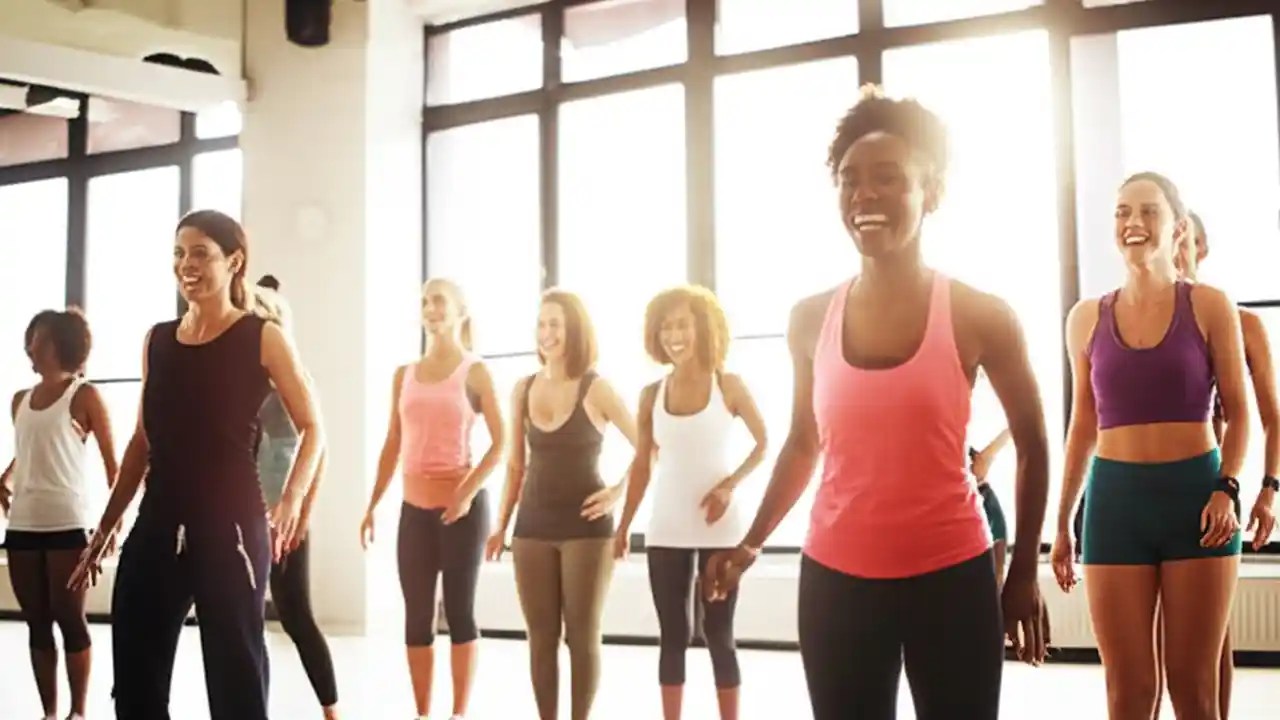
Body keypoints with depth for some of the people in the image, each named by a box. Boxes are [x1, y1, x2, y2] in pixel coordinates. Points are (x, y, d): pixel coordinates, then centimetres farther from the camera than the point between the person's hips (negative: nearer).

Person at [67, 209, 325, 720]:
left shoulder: (262, 338, -2)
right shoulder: (157, 340, 11)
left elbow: (312, 428, 2)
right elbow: (142, 442, 16)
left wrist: (290, 501, -13)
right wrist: (104, 529, 16)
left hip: (232, 526, -5)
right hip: (157, 527, 5)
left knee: (235, 676, 2)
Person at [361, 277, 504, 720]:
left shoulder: (474, 372, -3)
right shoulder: (404, 375, 10)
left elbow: (500, 443, -7)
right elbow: (393, 446, 13)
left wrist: (468, 492, -17)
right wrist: (372, 506, 8)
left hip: (462, 507, -4)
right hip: (414, 510, 4)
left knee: (459, 612, 1)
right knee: (417, 617, 6)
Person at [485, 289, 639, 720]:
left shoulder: (596, 389, -6)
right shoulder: (523, 389, 7)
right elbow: (516, 464, 12)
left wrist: (619, 491, -9)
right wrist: (501, 525, 9)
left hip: (586, 527, -4)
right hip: (533, 527, 4)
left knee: (582, 636, 2)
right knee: (541, 636, 6)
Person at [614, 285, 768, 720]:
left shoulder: (728, 386, -3)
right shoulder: (652, 395, 4)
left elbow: (763, 443, 2)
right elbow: (642, 465, 9)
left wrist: (731, 485, -13)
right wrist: (623, 527, 7)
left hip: (720, 529, -3)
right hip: (666, 530, 3)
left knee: (718, 634, 3)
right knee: (672, 635, 7)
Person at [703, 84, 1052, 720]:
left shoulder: (980, 316, -7)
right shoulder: (811, 320, 1)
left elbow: (1031, 444, 5)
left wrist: (1024, 573, 6)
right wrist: (751, 542, 11)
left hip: (953, 577, -2)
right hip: (835, 579, 3)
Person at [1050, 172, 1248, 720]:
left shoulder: (1209, 307, 1)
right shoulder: (1087, 318, 7)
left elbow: (1238, 412, 4)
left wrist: (1226, 488, -12)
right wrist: (1062, 522, 13)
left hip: (1195, 493, -2)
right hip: (1115, 499, 2)